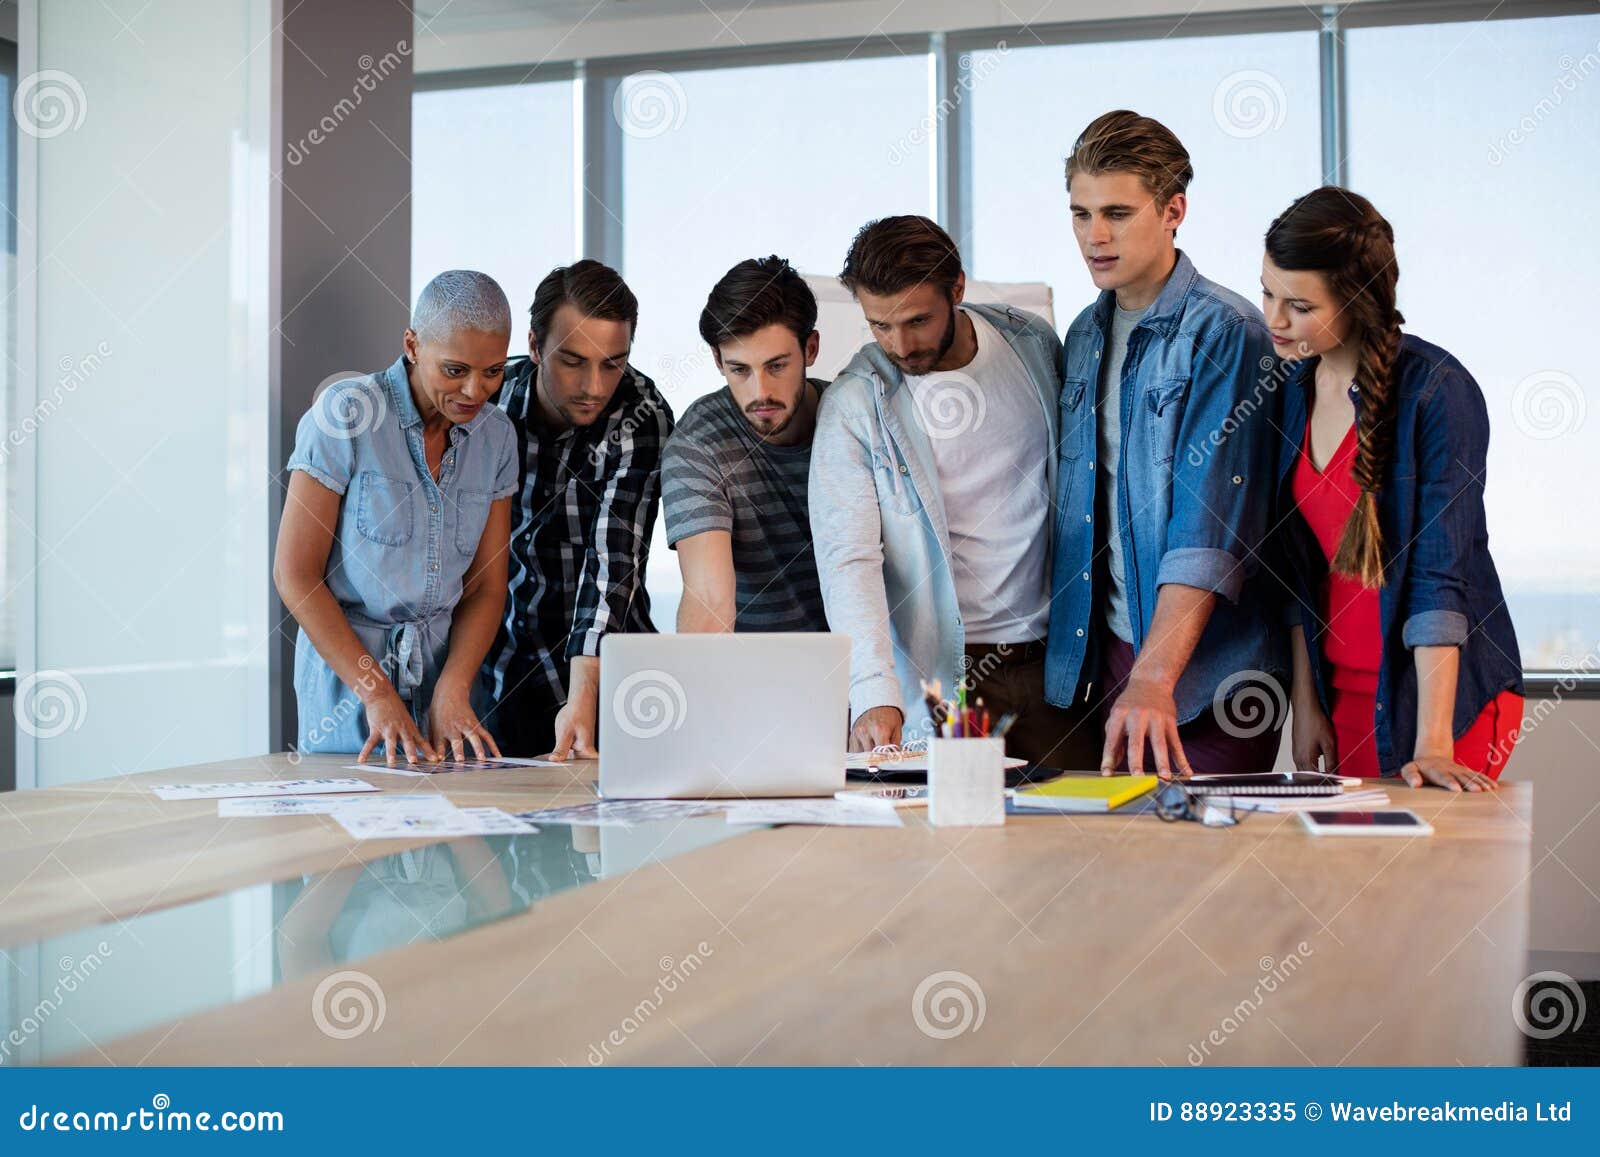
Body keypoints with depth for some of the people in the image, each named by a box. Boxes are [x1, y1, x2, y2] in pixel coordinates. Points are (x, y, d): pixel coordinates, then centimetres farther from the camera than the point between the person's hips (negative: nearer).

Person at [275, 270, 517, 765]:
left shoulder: (496, 436, 3)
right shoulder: (345, 414, -12)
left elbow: (486, 586, 4)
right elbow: (294, 575, -13)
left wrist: (453, 691, -12)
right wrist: (376, 692, -17)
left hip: (444, 673, 4)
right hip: (347, 675, -4)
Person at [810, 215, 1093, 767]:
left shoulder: (1034, 344, 3)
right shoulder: (853, 405, -8)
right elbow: (849, 559, -14)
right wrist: (875, 695, -27)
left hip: (1054, 658, 3)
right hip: (947, 674, -3)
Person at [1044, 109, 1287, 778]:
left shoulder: (1228, 334, -12)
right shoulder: (1084, 336, 11)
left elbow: (1211, 530, -21)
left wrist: (1154, 679, -29)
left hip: (1207, 673, -6)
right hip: (1101, 659, 6)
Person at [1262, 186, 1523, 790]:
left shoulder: (1437, 390, -16)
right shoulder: (1295, 390, 4)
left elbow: (1441, 571, -22)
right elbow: (1300, 566, 8)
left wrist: (1433, 745, -27)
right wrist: (1306, 704, 5)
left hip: (1446, 696, -6)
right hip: (1341, 692, 6)